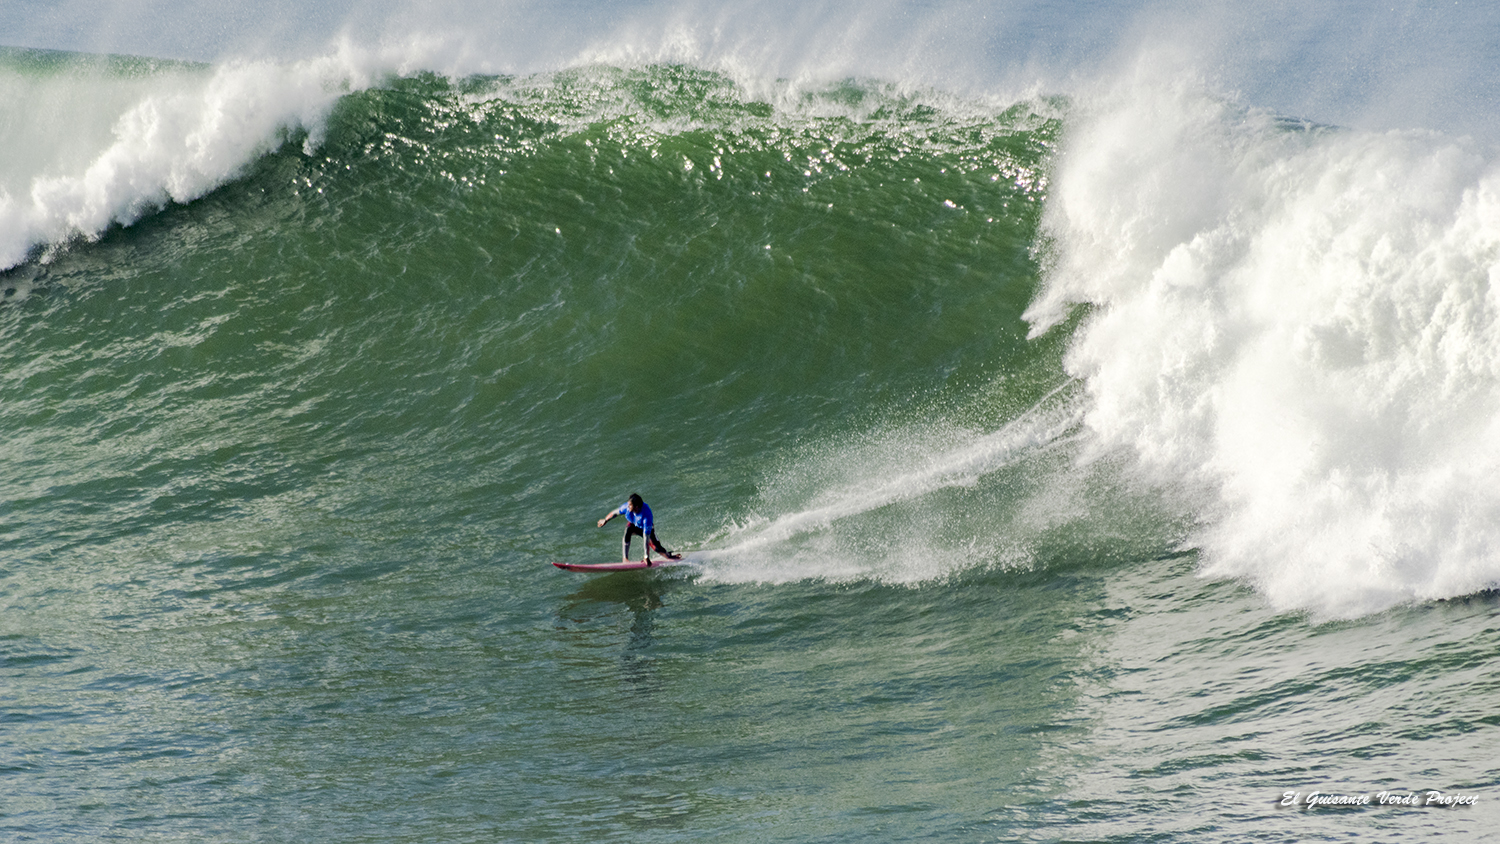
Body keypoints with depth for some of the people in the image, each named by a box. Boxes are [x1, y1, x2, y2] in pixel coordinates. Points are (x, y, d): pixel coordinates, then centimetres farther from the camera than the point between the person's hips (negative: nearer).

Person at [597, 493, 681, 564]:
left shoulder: (646, 515, -43)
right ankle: (625, 559, -30)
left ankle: (669, 556, 21)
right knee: (628, 529, -32)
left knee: (657, 547, -15)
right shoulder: (627, 506, -31)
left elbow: (646, 538, -43)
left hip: (647, 530, -3)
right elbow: (616, 513, -8)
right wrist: (605, 520, 7)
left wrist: (647, 557, -42)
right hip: (634, 526, 3)